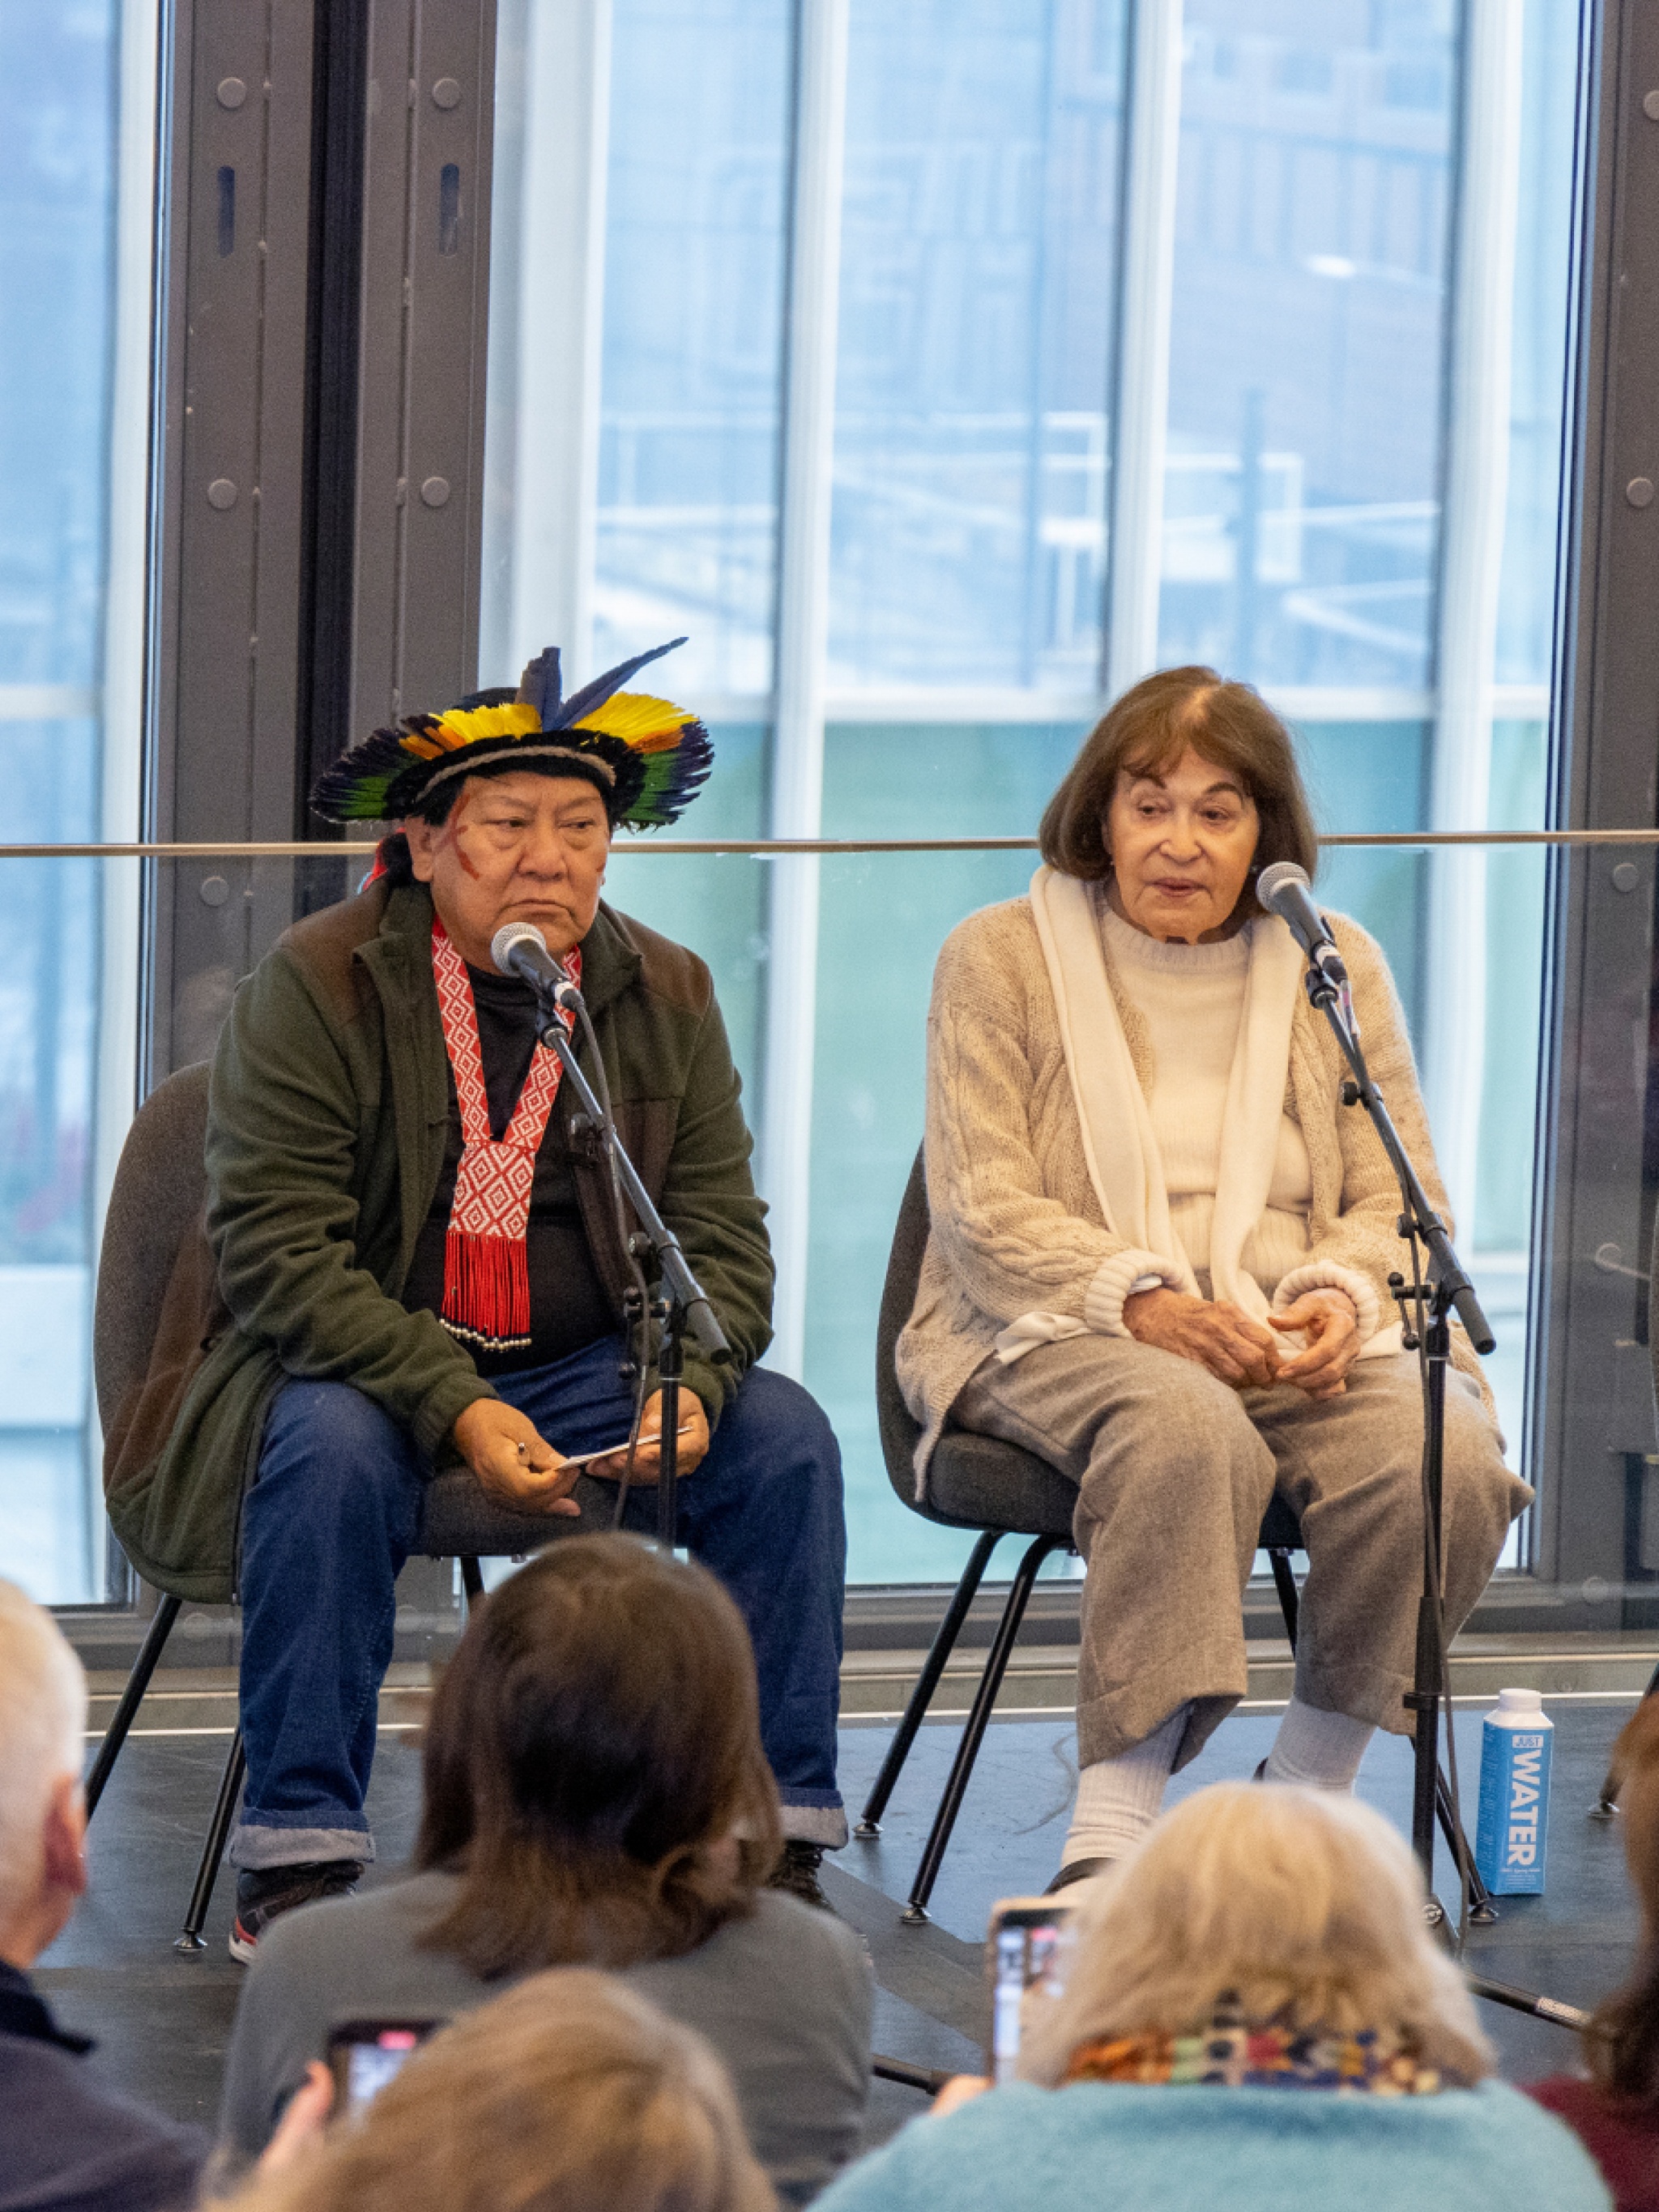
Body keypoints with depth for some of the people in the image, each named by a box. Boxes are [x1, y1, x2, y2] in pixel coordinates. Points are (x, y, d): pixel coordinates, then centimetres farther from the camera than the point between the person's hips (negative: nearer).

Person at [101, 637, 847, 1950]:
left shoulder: (667, 997, 4)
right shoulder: (314, 990, -10)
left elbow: (720, 1237, 4)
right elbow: (274, 1251, -16)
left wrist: (687, 1383, -19)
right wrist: (455, 1410, -27)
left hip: (584, 1371, 4)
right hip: (357, 1367, -4)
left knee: (783, 1434, -18)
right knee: (329, 1450, -36)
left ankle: (775, 1848, -12)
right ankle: (297, 1866, -29)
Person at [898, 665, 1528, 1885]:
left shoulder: (1336, 968, 14)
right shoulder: (1001, 957, 5)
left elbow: (1404, 1201, 12)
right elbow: (982, 1211, -3)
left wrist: (1344, 1295, -12)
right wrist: (1142, 1300, -20)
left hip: (1299, 1337, 3)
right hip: (1061, 1331, -3)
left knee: (1442, 1452, -30)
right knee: (1186, 1429, -39)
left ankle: (1316, 1779, -11)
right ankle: (1114, 1817, -42)